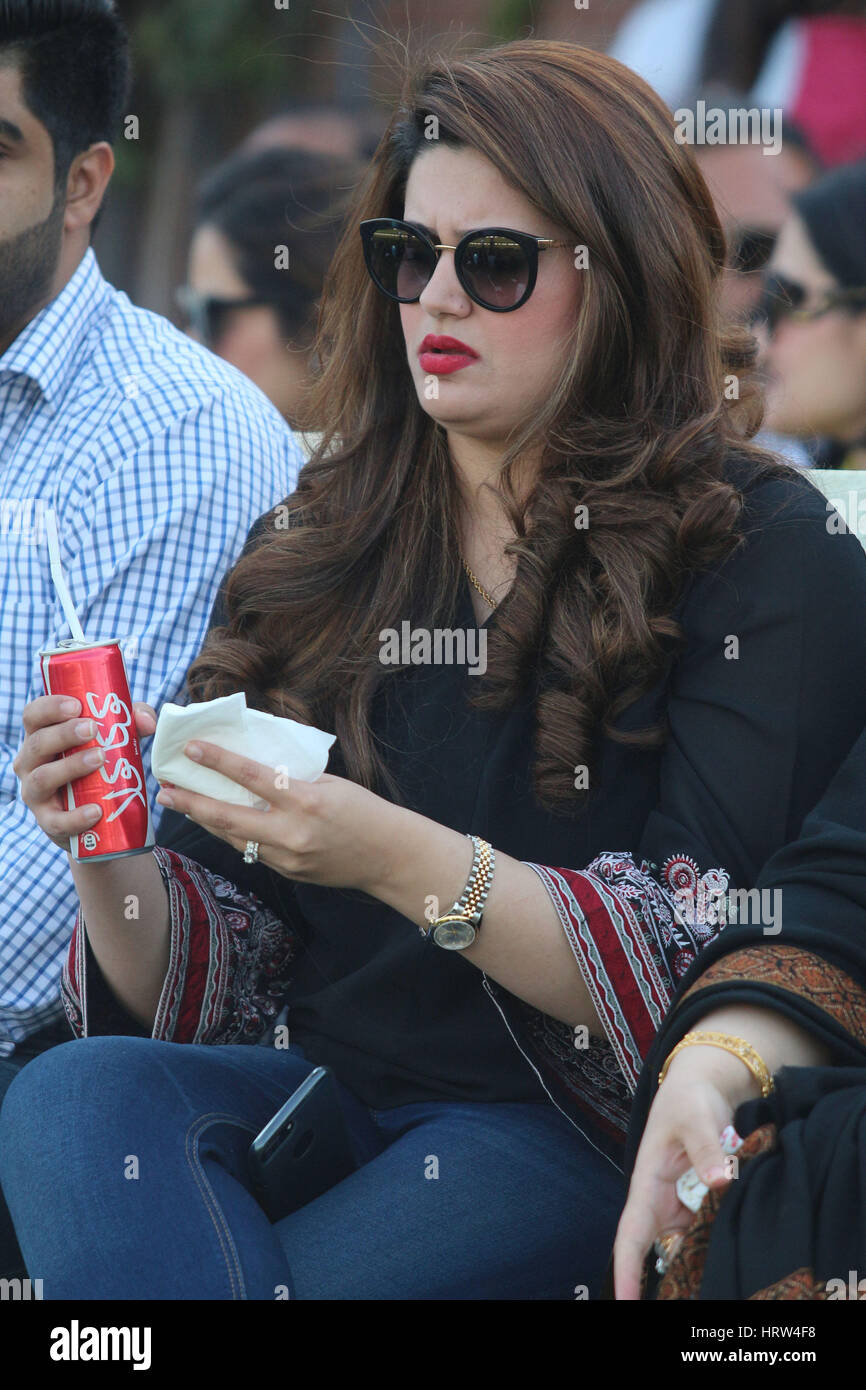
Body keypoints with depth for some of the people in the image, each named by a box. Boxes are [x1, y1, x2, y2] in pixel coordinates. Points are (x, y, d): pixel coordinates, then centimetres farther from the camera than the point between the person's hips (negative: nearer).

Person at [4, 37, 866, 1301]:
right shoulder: (305, 554, 12)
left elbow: (705, 971, -12)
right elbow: (204, 986, 11)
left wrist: (398, 860, -25)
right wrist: (110, 857, -12)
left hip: (585, 1142, -5)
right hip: (324, 1091, 5)